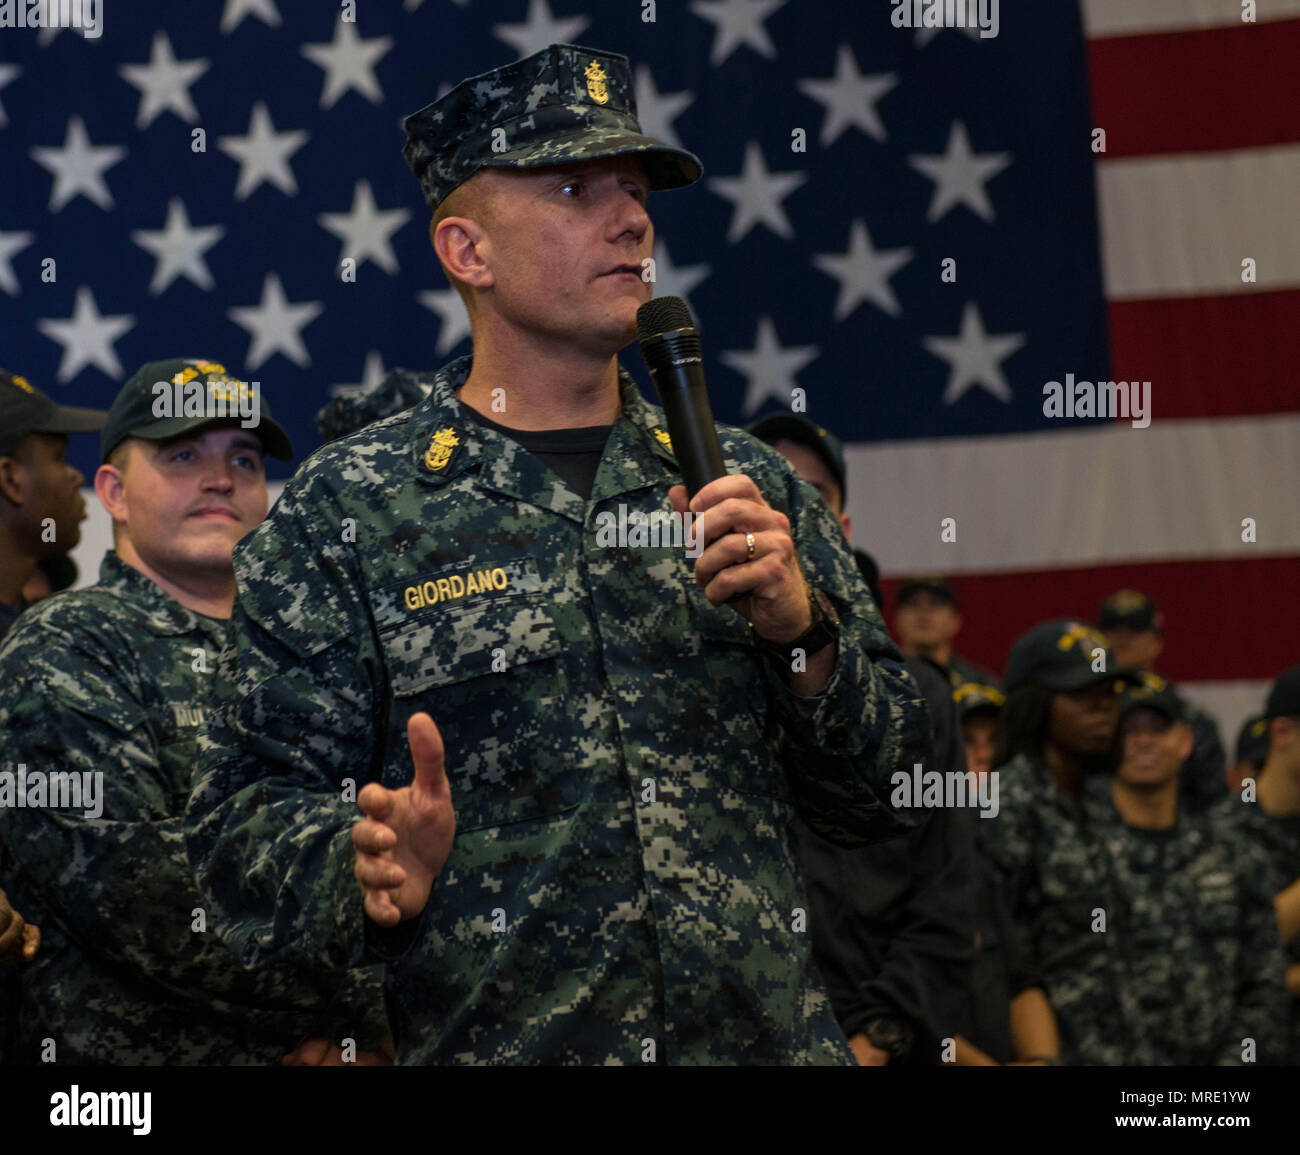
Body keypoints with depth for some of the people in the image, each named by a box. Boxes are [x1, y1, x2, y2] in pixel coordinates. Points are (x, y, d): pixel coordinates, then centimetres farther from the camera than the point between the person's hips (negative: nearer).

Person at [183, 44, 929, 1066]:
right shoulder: (347, 511, -2)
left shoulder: (749, 486, 8)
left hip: (771, 1040, 3)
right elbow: (246, 819, -6)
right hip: (493, 1041, -3)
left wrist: (802, 630, -7)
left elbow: (878, 802, 9)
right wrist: (372, 871, -25)